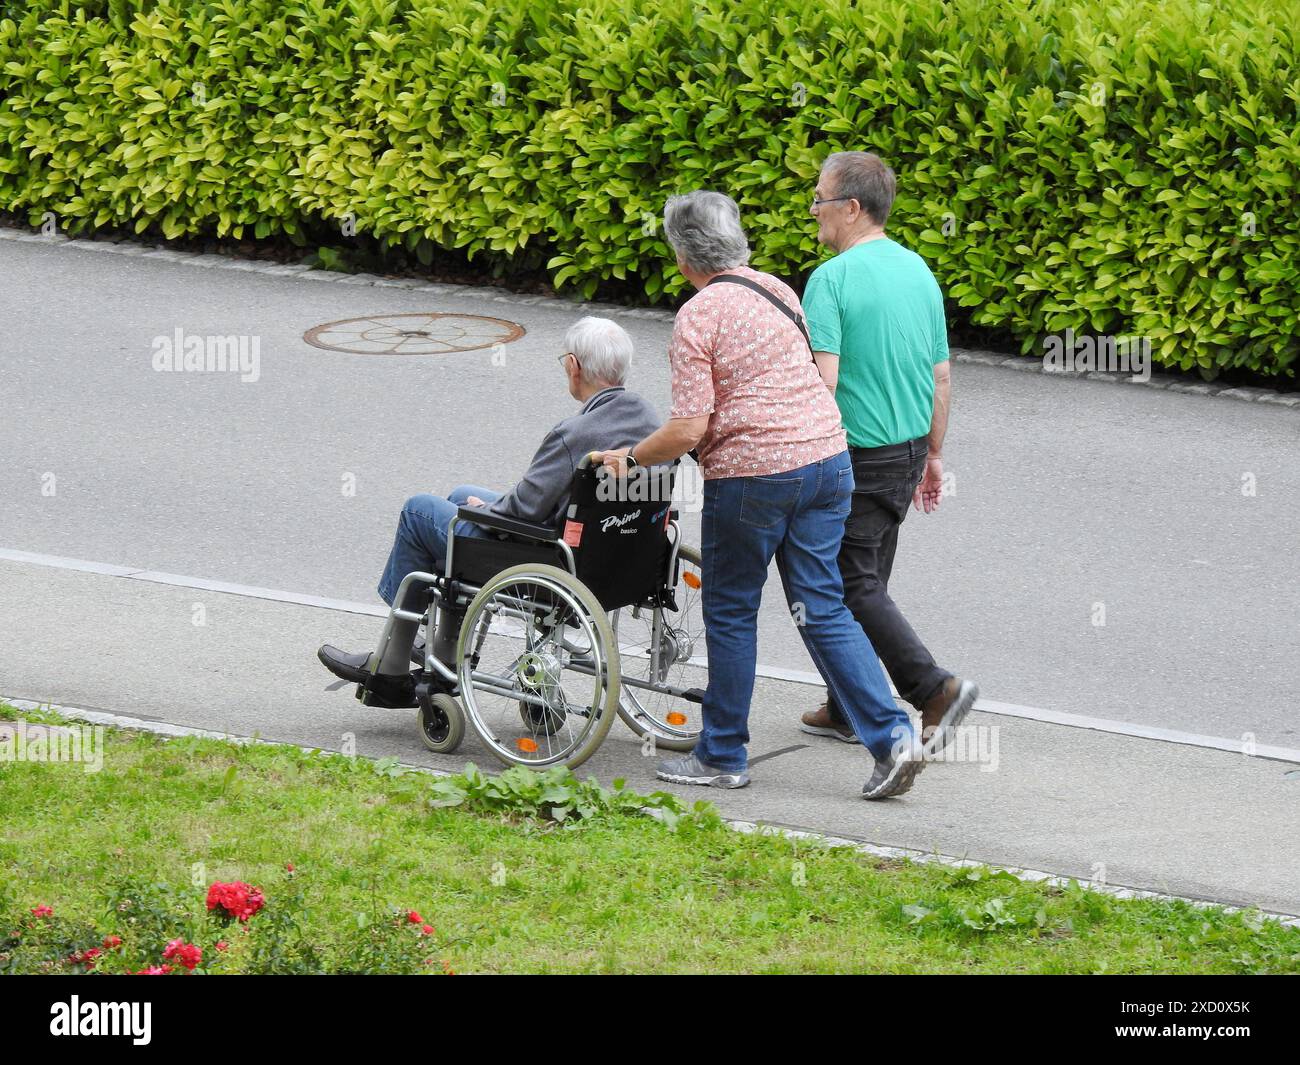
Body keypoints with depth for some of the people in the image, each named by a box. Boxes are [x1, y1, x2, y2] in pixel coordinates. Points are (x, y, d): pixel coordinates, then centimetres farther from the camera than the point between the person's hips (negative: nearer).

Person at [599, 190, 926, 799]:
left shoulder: (697, 318, -12)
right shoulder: (777, 292, 11)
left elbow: (688, 430, -16)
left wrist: (631, 457, 2)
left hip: (752, 475, -7)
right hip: (825, 456, 7)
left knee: (731, 612, 9)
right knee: (822, 609, 9)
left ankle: (722, 755, 18)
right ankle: (891, 737, -2)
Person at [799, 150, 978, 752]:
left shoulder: (831, 280, -17)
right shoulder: (919, 271, 7)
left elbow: (822, 380, -24)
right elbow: (940, 377, 12)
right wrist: (933, 455, 21)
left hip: (854, 457, -8)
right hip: (909, 452, 8)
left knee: (855, 585, -1)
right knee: (866, 580, 16)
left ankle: (933, 688, -13)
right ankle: (849, 709, 22)